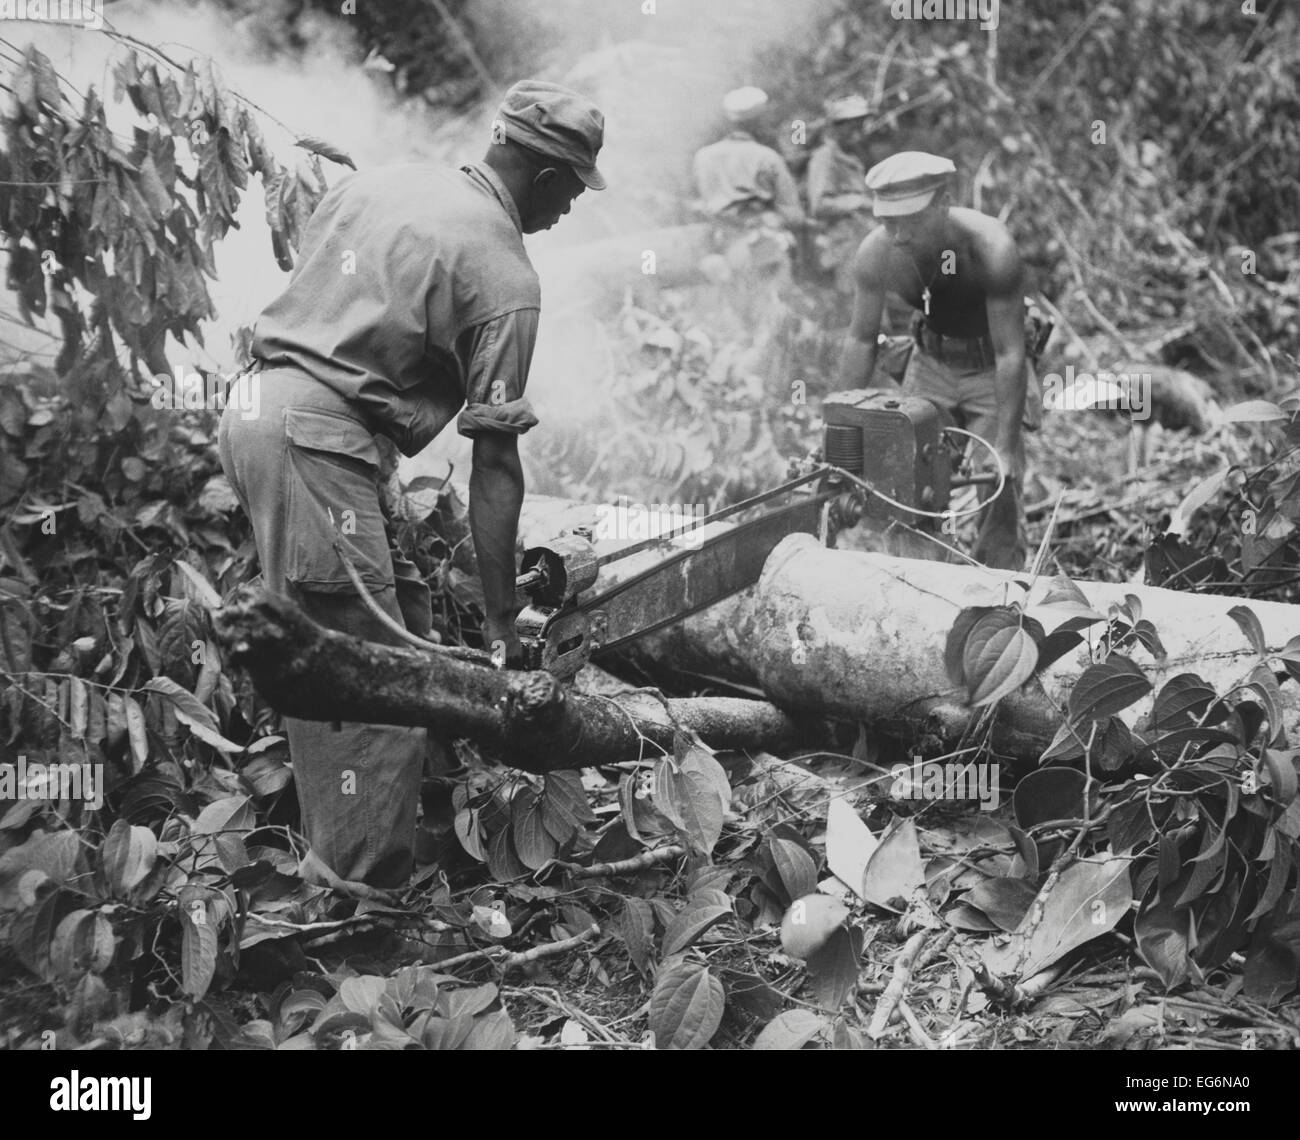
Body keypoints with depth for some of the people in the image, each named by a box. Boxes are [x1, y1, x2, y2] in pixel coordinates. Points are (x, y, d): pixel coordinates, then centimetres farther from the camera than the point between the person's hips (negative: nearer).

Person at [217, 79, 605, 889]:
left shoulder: (382, 180, 15)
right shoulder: (505, 277, -7)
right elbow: (495, 463, -8)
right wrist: (501, 620, -3)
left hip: (255, 403, 9)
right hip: (316, 437, -9)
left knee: (403, 617, 16)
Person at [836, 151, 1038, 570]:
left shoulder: (991, 249, -34)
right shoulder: (875, 253, -23)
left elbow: (1009, 354, -29)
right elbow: (861, 340, -7)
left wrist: (1006, 447, -29)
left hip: (991, 368, -3)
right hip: (931, 361, 4)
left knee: (998, 493, -9)